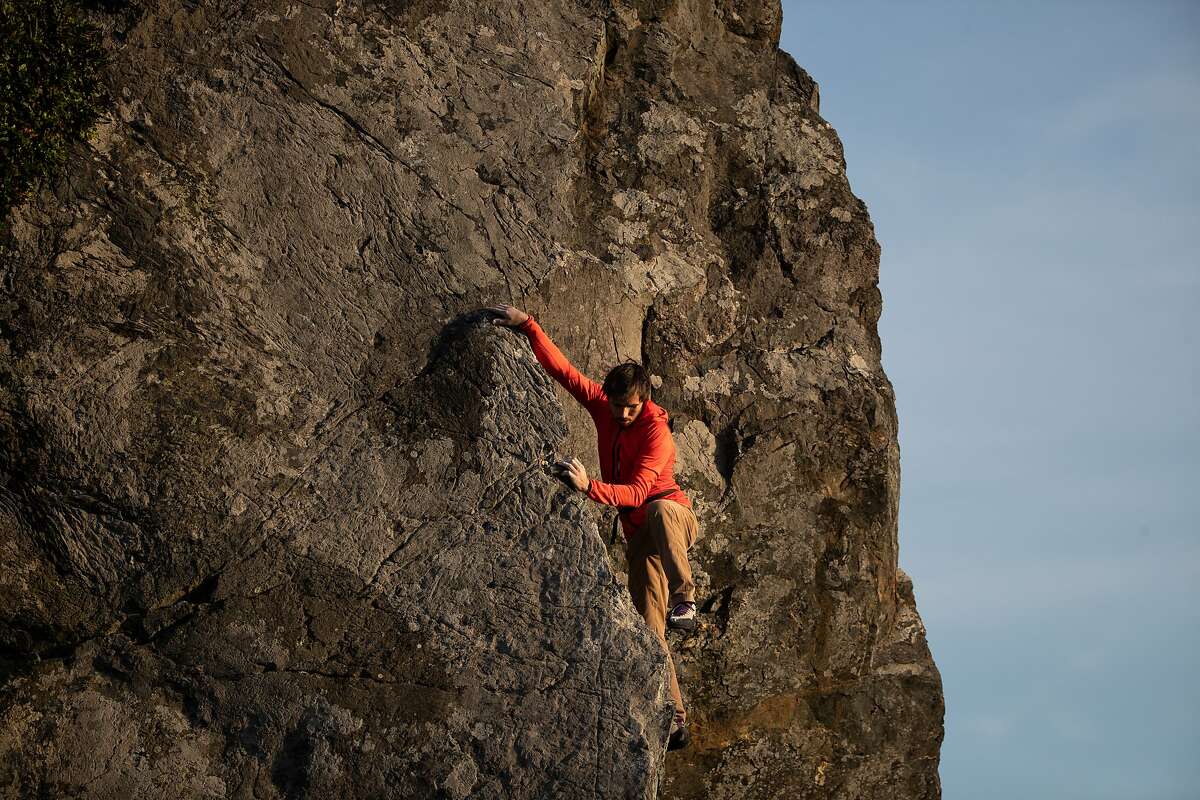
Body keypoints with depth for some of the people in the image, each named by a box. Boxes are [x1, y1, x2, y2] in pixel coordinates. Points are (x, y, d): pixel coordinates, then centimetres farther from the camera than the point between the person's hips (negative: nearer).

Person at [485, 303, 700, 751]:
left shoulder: (657, 433, -20)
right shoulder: (602, 405, -1)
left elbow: (638, 492, -32)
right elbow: (562, 370, 3)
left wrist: (590, 487, -45)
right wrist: (528, 327, -8)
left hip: (673, 518, -6)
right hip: (639, 536, 6)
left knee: (658, 511, -44)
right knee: (650, 628, -7)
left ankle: (684, 598, -36)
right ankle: (674, 718, -9)